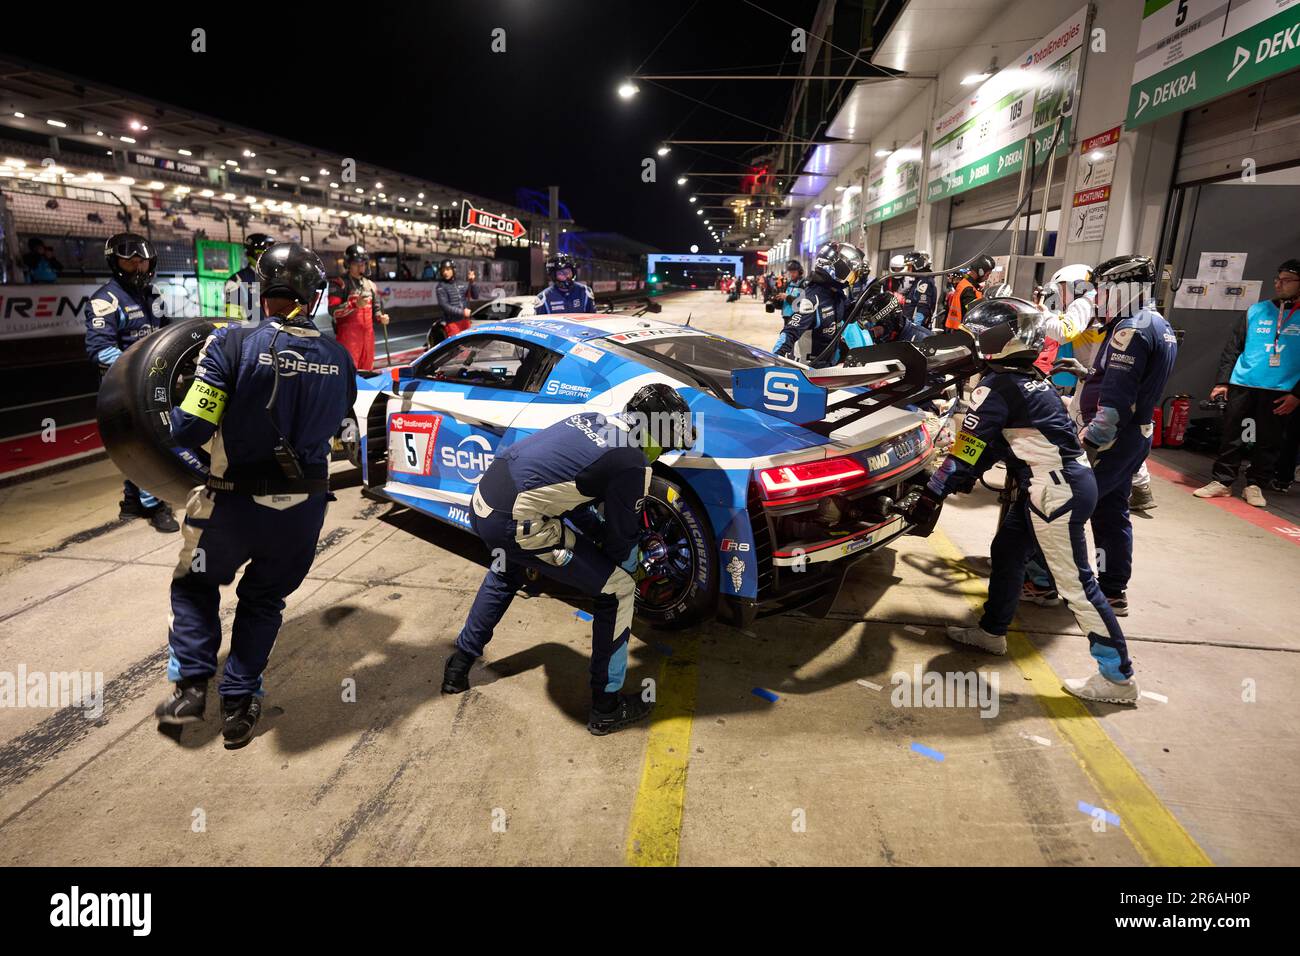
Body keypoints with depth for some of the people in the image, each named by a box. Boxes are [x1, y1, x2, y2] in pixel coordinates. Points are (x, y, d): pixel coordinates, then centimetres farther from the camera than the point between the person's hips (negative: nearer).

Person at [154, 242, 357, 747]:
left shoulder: (234, 343, -15)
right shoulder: (338, 358, -3)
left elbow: (190, 430, -16)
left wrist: (170, 414, 6)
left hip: (237, 503, -2)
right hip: (305, 507, 3)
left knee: (195, 585, 26)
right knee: (263, 600, 23)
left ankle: (191, 686, 22)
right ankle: (238, 705, 23)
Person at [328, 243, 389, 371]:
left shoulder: (370, 285, 18)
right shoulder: (339, 283, -2)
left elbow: (376, 309, 23)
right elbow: (333, 311, -11)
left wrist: (381, 317, -1)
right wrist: (355, 304, -25)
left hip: (368, 335, 6)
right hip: (348, 336, -6)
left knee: (366, 372, 11)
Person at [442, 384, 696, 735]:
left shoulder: (591, 419, 16)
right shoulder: (634, 465, -7)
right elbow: (622, 541, 3)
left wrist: (598, 531, 28)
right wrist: (631, 566, 25)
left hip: (481, 503, 9)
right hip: (517, 525, -9)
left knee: (505, 573, 41)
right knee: (618, 590, 5)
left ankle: (459, 665, 49)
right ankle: (606, 708, 18)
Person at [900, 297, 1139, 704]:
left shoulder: (996, 388, -16)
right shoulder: (1031, 379, 13)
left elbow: (967, 449, -19)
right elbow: (996, 440, 19)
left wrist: (929, 497, -15)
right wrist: (965, 479, 22)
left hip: (1058, 491, -10)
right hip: (1065, 481, 10)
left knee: (1076, 583, -2)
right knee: (1006, 551, 19)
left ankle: (1118, 675, 9)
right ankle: (992, 631, 33)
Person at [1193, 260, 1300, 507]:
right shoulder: (1257, 310, 7)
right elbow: (1232, 348, 9)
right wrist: (1222, 381, 1)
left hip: (1280, 392, -1)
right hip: (1242, 385, 1)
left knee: (1269, 441, 5)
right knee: (1231, 436, 4)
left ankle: (1255, 485, 16)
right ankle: (1222, 481, 12)